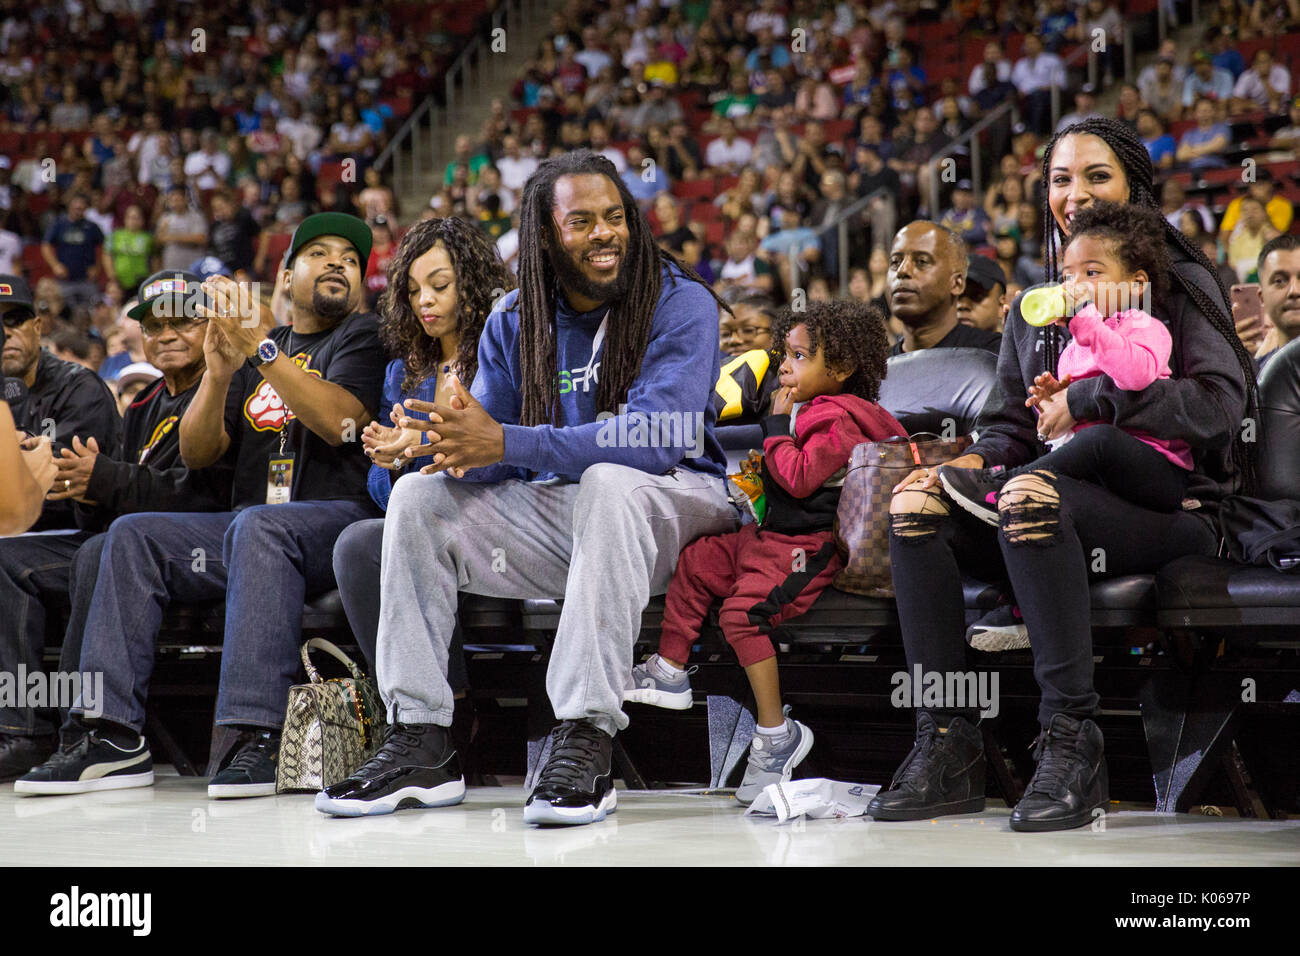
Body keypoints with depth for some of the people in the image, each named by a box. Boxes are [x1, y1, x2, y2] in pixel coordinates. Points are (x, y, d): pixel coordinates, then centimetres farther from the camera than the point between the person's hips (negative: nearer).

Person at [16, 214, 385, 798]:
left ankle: (257, 736, -44)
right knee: (132, 535, -13)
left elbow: (341, 421, -14)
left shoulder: (363, 335, 6)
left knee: (258, 525, -36)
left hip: (341, 521, -6)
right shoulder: (251, 344, 21)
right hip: (246, 526, 6)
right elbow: (197, 453, 12)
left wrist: (261, 347, -16)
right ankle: (113, 735, -20)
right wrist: (217, 374, -5)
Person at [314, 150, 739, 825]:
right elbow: (489, 452, 2)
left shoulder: (681, 304, -11)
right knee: (418, 496, -12)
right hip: (550, 512, 5)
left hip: (669, 501, -5)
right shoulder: (513, 321, 6)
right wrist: (458, 448, -26)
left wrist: (505, 444, -31)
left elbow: (654, 439, -25)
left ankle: (586, 745, -41)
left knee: (608, 483, -37)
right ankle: (420, 745, -16)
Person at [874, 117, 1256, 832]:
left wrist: (1089, 400, -11)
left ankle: (1071, 743, -36)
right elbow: (1012, 424, 19)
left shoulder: (1182, 283, 5)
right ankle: (947, 747, -25)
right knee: (916, 503, -20)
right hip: (1067, 500, 6)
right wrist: (975, 460, -5)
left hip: (1170, 510, -5)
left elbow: (1221, 400, -9)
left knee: (1030, 497, -37)